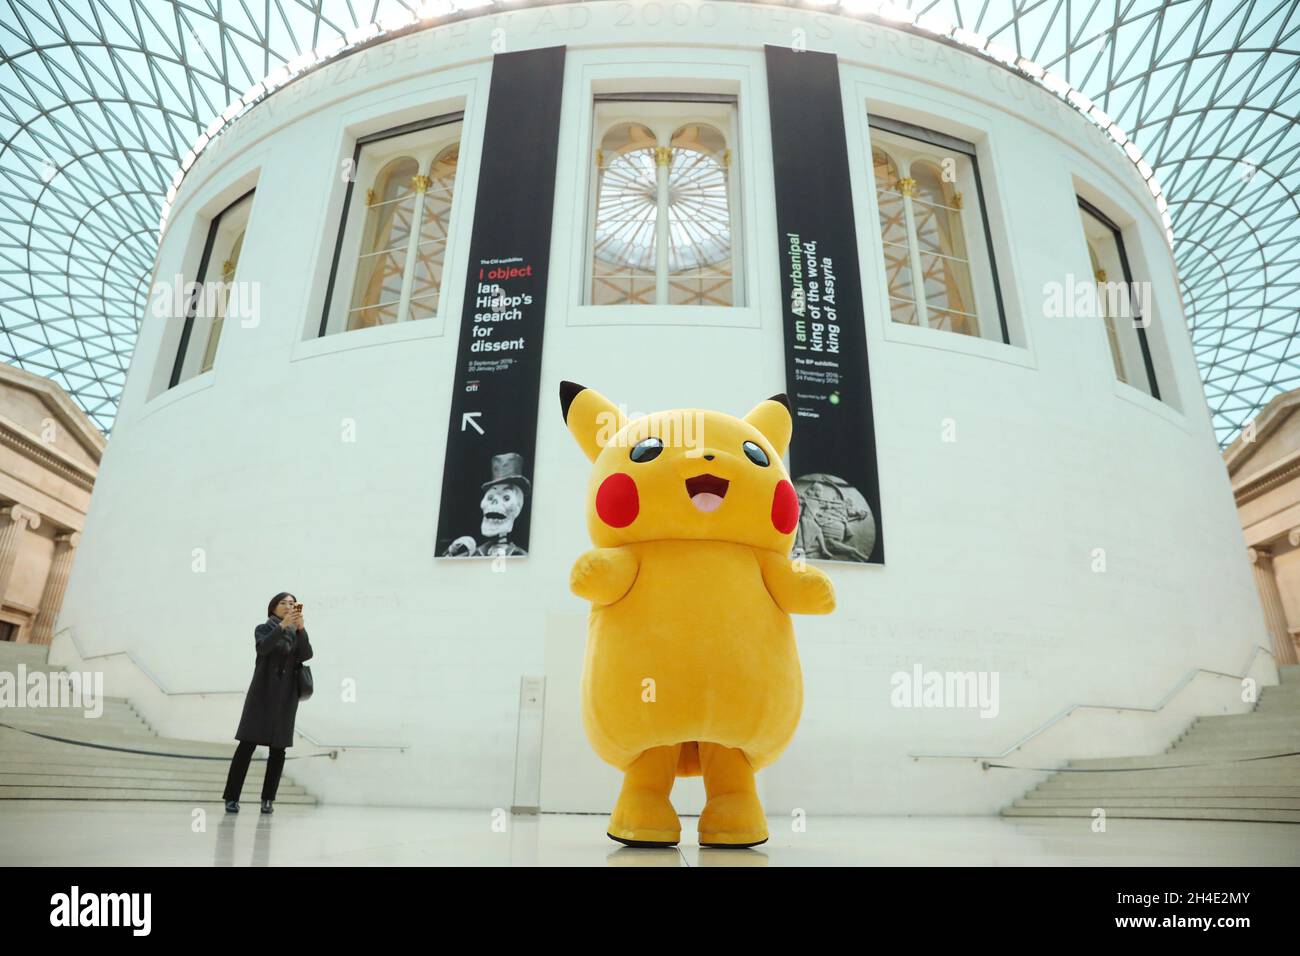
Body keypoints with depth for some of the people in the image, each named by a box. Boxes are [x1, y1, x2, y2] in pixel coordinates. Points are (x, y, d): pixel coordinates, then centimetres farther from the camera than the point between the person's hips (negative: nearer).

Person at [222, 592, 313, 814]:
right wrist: (282, 625, -30)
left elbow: (306, 655, -7)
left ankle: (268, 799, 10)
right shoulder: (263, 629, 5)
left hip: (286, 697, 3)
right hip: (262, 693, -2)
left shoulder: (296, 634, 12)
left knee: (278, 749, 2)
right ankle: (232, 798, 2)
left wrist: (301, 628, -20)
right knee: (247, 745, -6)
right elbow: (262, 648, -18)